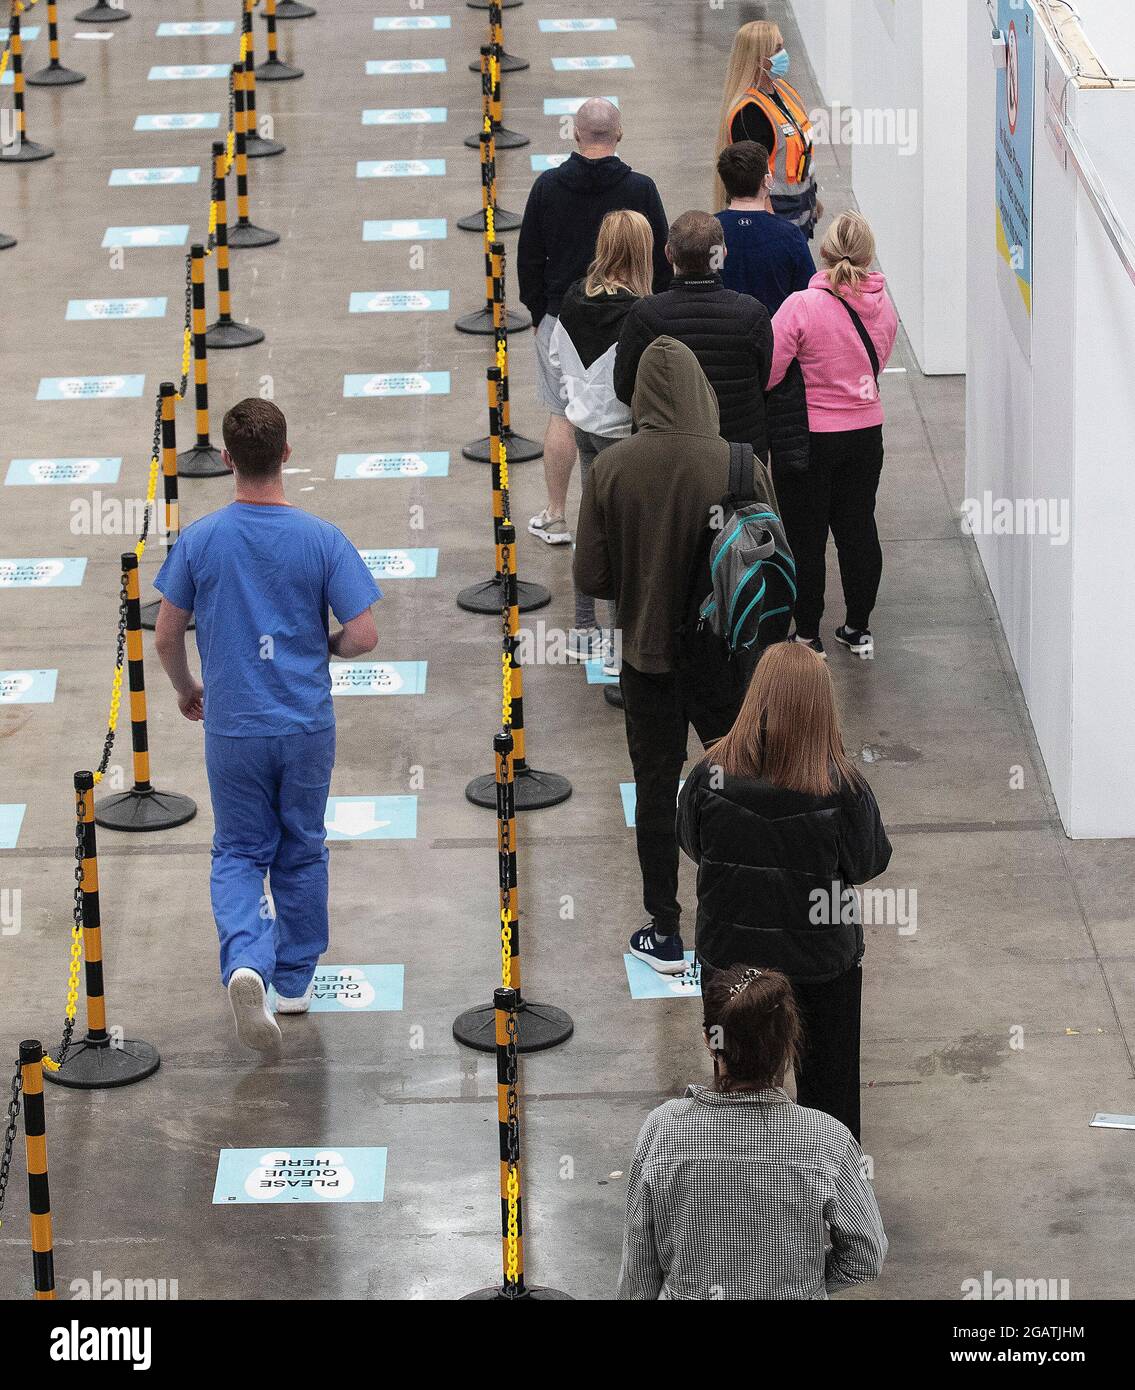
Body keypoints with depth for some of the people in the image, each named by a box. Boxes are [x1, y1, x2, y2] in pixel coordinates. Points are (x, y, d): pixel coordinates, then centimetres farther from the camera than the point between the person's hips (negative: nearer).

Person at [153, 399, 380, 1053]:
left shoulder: (199, 540, -9)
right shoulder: (323, 540, -12)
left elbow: (167, 636, -1)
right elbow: (364, 636, -12)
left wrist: (188, 688, 18)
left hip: (233, 729, 0)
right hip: (307, 727, 0)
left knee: (240, 854, 11)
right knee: (301, 853, 17)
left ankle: (246, 960, -14)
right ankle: (295, 979, 28)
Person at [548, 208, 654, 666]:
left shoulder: (574, 299, -2)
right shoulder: (636, 314, -25)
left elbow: (556, 356, 10)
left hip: (583, 422, 7)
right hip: (621, 430, -7)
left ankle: (584, 631, 28)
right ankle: (622, 642, 8)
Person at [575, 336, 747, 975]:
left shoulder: (612, 466, -14)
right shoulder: (736, 463, -17)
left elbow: (591, 576, -9)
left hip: (647, 655, 1)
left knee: (656, 791, 14)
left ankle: (665, 933, 20)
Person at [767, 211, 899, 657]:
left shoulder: (801, 306, -21)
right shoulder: (883, 308, -5)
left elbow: (767, 373, -19)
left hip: (810, 437, -5)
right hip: (866, 432, 5)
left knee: (805, 536, 8)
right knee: (858, 528, 16)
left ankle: (808, 634, 14)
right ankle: (858, 629, 25)